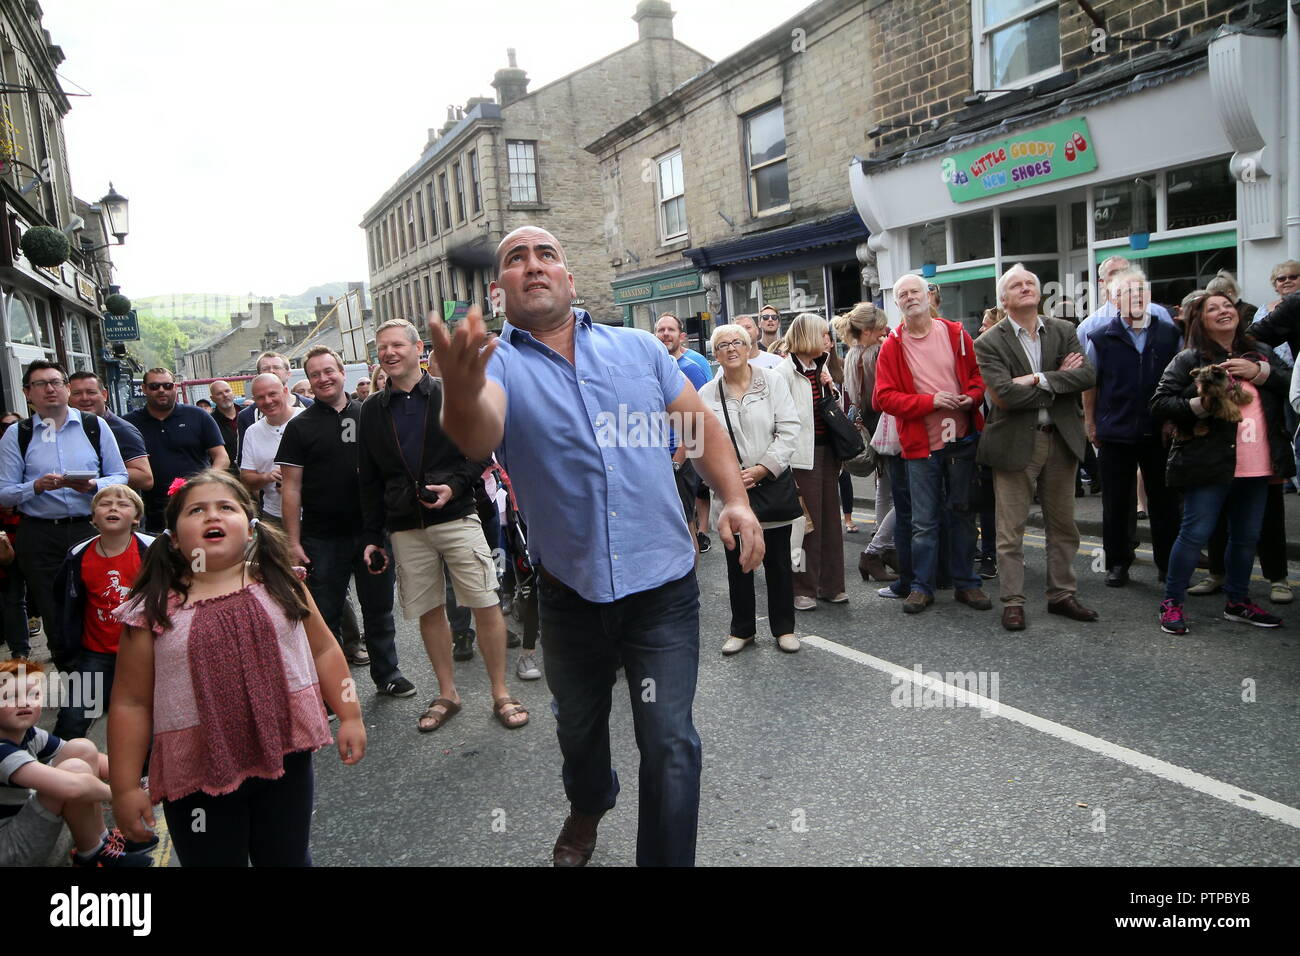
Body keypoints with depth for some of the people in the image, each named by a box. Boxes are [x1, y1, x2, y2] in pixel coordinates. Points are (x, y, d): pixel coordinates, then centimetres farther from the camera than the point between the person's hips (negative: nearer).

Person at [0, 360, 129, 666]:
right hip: (40, 535, 1)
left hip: (91, 528, 0)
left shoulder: (95, 426, 5)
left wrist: (93, 485, -14)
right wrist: (37, 486, -16)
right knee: (53, 614, 8)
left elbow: (120, 476, 4)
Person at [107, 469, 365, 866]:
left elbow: (323, 650, 7)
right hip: (198, 772, -1)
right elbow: (131, 704, -3)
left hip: (284, 755, 2)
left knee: (289, 858, 19)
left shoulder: (280, 585, 0)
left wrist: (350, 715, 4)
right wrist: (125, 788, -3)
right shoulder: (153, 611, -6)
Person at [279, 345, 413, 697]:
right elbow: (291, 487, -4)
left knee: (379, 608, 13)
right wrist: (294, 542, -9)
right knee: (326, 614, 8)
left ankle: (387, 674, 28)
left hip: (372, 532, 2)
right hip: (322, 538, -2)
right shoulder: (300, 426, -1)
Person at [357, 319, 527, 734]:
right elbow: (369, 479, 14)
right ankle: (447, 694, 23)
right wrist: (373, 536, 10)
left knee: (486, 606, -5)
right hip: (405, 528, 3)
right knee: (428, 611, 9)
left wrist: (455, 485, -15)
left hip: (456, 517, -3)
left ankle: (501, 693, 8)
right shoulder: (373, 410, 12)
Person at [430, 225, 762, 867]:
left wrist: (735, 498, -6)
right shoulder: (497, 364, -5)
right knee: (577, 725, 24)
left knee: (669, 742, 1)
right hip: (568, 591, 1)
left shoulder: (639, 348, 3)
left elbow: (701, 426, 9)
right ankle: (588, 805, 55)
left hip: (662, 585, 0)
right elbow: (478, 439, -28)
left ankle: (667, 859, 25)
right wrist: (461, 392, -51)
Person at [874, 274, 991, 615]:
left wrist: (973, 396, -12)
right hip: (920, 445, -2)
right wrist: (931, 401, -16)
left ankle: (965, 583, 24)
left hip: (962, 440, 2)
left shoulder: (956, 334, 2)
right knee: (924, 521, 4)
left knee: (963, 515, 11)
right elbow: (883, 396, -8)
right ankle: (922, 586, 16)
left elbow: (977, 373, 10)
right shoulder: (892, 346, -3)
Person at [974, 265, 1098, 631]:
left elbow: (1087, 375, -6)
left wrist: (1039, 379, -18)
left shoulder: (1064, 331, 7)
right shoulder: (990, 343, -7)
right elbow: (1004, 394, -19)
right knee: (1011, 529, 1)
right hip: (1016, 443, -4)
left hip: (1061, 439, 5)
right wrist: (1061, 381, -11)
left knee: (1063, 525, 13)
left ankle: (1062, 595, 26)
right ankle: (1012, 602, 11)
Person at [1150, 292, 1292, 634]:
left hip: (1256, 465, 6)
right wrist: (1197, 405, -21)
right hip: (1210, 463, -5)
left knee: (1246, 537, 13)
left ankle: (1238, 602, 27)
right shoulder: (1190, 359, -2)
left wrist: (1260, 372, -8)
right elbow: (1159, 403, -7)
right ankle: (1171, 603, 5)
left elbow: (1289, 390, 7)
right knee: (1195, 534, -5)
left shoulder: (1261, 353, 14)